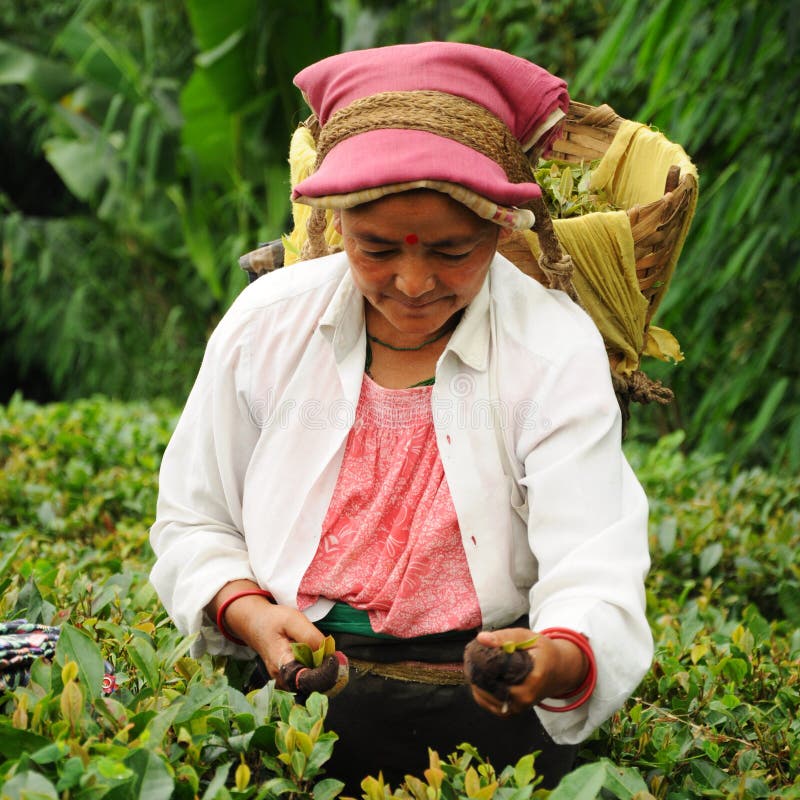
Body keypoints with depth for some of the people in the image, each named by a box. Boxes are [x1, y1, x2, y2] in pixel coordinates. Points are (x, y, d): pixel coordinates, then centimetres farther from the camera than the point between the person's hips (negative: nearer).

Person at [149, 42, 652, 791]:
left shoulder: (557, 354, -7)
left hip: (479, 714, -1)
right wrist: (249, 614, -10)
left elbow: (596, 587, -15)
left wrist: (557, 661, -39)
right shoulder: (266, 322, 1)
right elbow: (192, 525, 11)